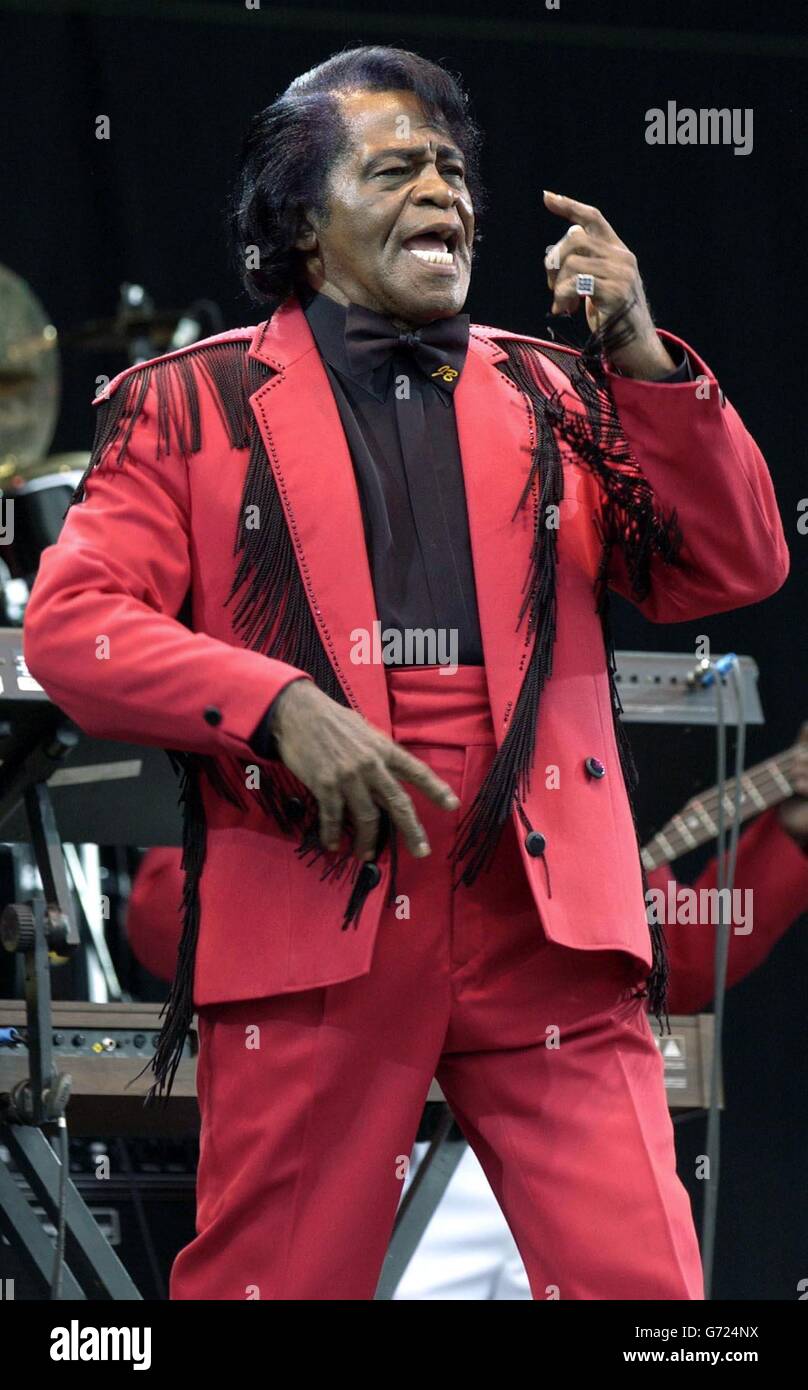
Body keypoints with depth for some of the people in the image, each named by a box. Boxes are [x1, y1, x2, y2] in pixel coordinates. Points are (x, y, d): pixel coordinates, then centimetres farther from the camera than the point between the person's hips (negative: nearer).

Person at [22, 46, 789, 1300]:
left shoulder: (553, 397, 19)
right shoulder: (198, 402, 11)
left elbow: (732, 573, 9)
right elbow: (70, 621, 0)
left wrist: (644, 358, -3)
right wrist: (279, 707, -14)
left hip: (543, 913, 2)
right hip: (312, 905, -2)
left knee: (638, 1279, -6)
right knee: (272, 1281, -1)